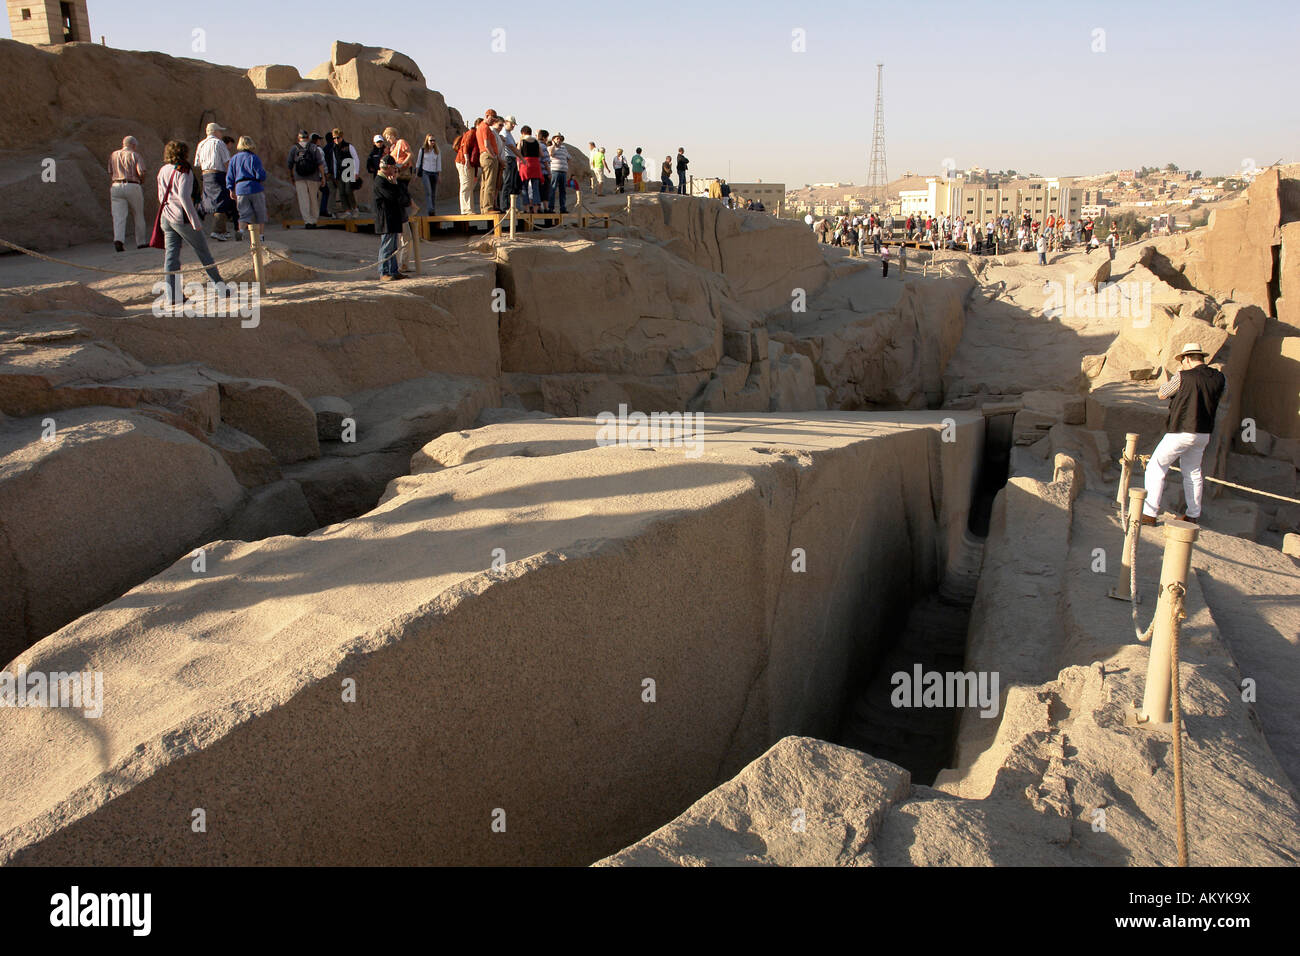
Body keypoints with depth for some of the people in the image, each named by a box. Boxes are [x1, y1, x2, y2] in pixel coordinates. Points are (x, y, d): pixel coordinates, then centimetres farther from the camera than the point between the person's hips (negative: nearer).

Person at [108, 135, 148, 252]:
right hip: (132, 186, -3)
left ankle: (118, 239, -27)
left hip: (116, 186, 3)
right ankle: (141, 241, 17)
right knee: (138, 215, 11)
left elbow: (110, 174, 13)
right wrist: (141, 180, 10)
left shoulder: (113, 155, 15)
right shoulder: (135, 155, 2)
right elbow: (141, 172, -11)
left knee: (118, 216, -6)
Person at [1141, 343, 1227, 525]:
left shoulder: (1183, 377, -13)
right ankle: (1193, 515, 28)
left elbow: (1162, 394, 0)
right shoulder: (1219, 378, 3)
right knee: (1193, 472, 20)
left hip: (1181, 432, -6)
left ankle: (1149, 513, -5)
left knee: (1156, 468, 0)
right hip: (1204, 434, 7)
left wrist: (1169, 379, 17)